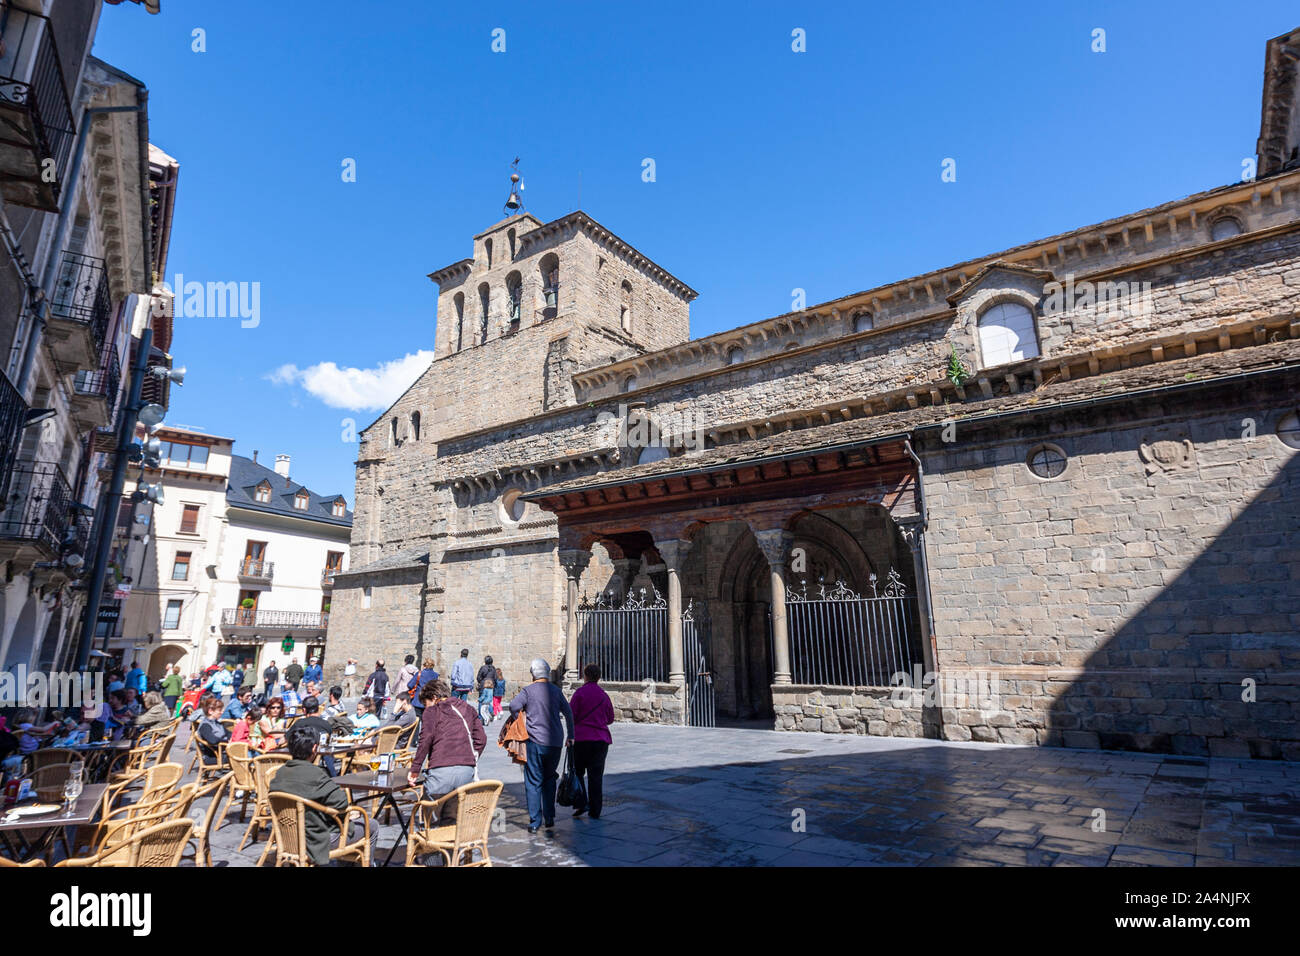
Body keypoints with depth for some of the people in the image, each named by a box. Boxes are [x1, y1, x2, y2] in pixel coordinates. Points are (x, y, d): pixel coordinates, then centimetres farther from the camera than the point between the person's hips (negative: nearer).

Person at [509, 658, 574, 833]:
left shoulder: (528, 691, -2)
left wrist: (521, 724, 0)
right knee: (549, 779, 19)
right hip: (555, 743, 3)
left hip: (535, 742, -3)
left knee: (533, 782, 5)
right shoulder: (556, 691, 7)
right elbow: (568, 713, 8)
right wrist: (570, 736, 17)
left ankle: (535, 822, 4)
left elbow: (514, 706, -17)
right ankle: (549, 818, 20)